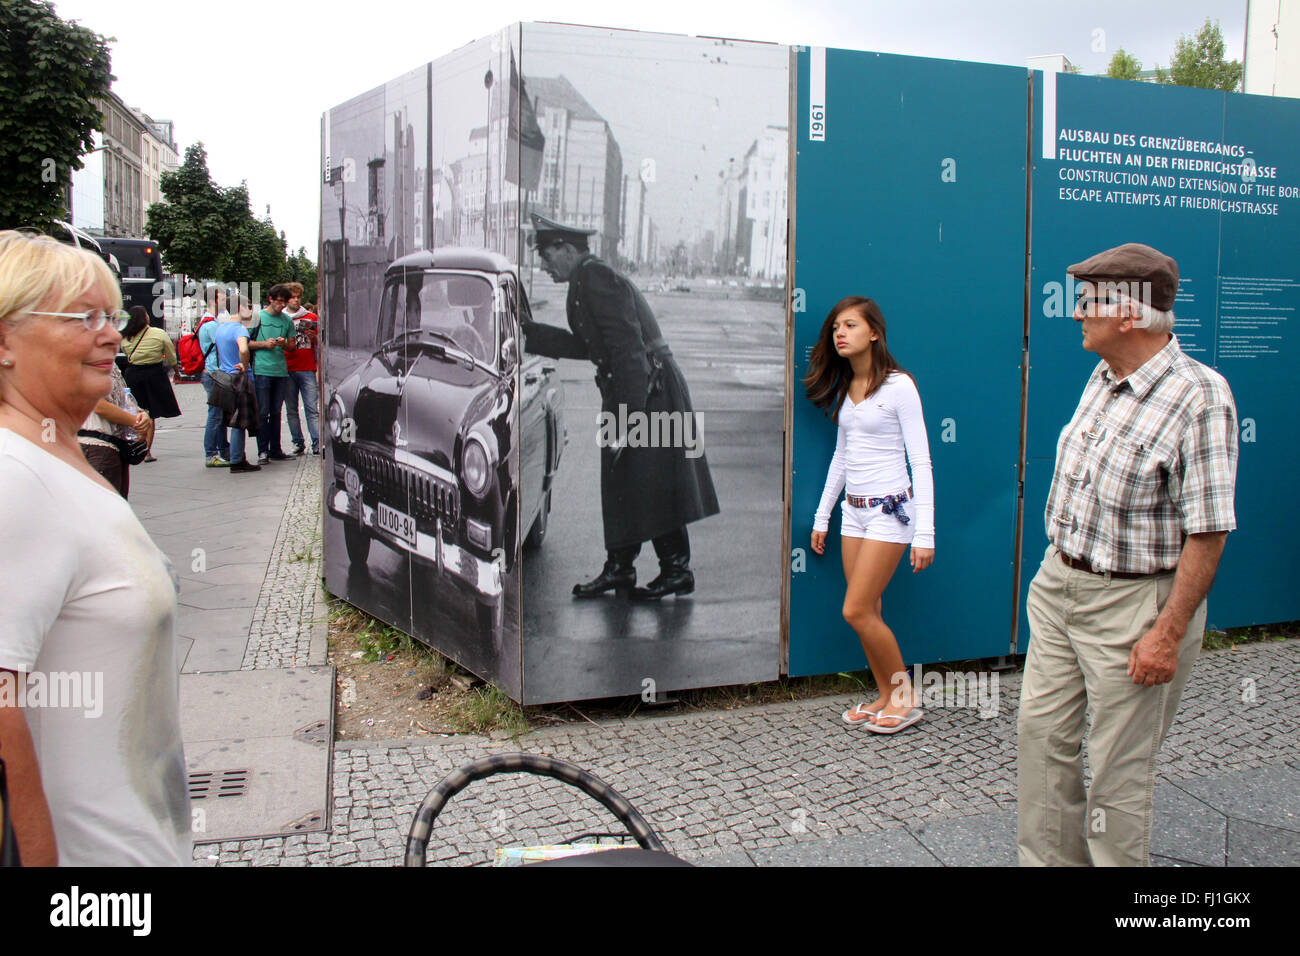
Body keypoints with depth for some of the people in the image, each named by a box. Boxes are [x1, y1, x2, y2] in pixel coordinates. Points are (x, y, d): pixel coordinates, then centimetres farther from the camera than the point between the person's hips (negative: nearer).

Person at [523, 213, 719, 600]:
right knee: (620, 484, 14)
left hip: (648, 391, -11)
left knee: (651, 485, -3)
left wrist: (627, 416, -24)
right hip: (630, 393, 11)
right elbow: (585, 345, 22)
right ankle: (619, 567, 22)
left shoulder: (594, 278, -14)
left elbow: (627, 346, -22)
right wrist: (528, 333, 20)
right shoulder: (591, 279, 17)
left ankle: (677, 569, 8)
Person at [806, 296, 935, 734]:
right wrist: (822, 516, 20)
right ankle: (886, 697, 21)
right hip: (854, 511, 7)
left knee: (857, 611, -8)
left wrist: (924, 533, -16)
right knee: (866, 614, 8)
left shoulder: (898, 386, -10)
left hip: (890, 509, -7)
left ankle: (905, 696, 9)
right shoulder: (845, 389, 10)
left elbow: (921, 462, -12)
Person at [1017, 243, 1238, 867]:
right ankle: (1050, 860, 31)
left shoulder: (1198, 397, -20)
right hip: (1057, 583, 8)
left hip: (1130, 603, -8)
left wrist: (1168, 633, -21)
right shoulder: (1103, 378, 5)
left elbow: (1208, 530, -20)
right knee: (1042, 732, 15)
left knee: (1118, 766, 5)